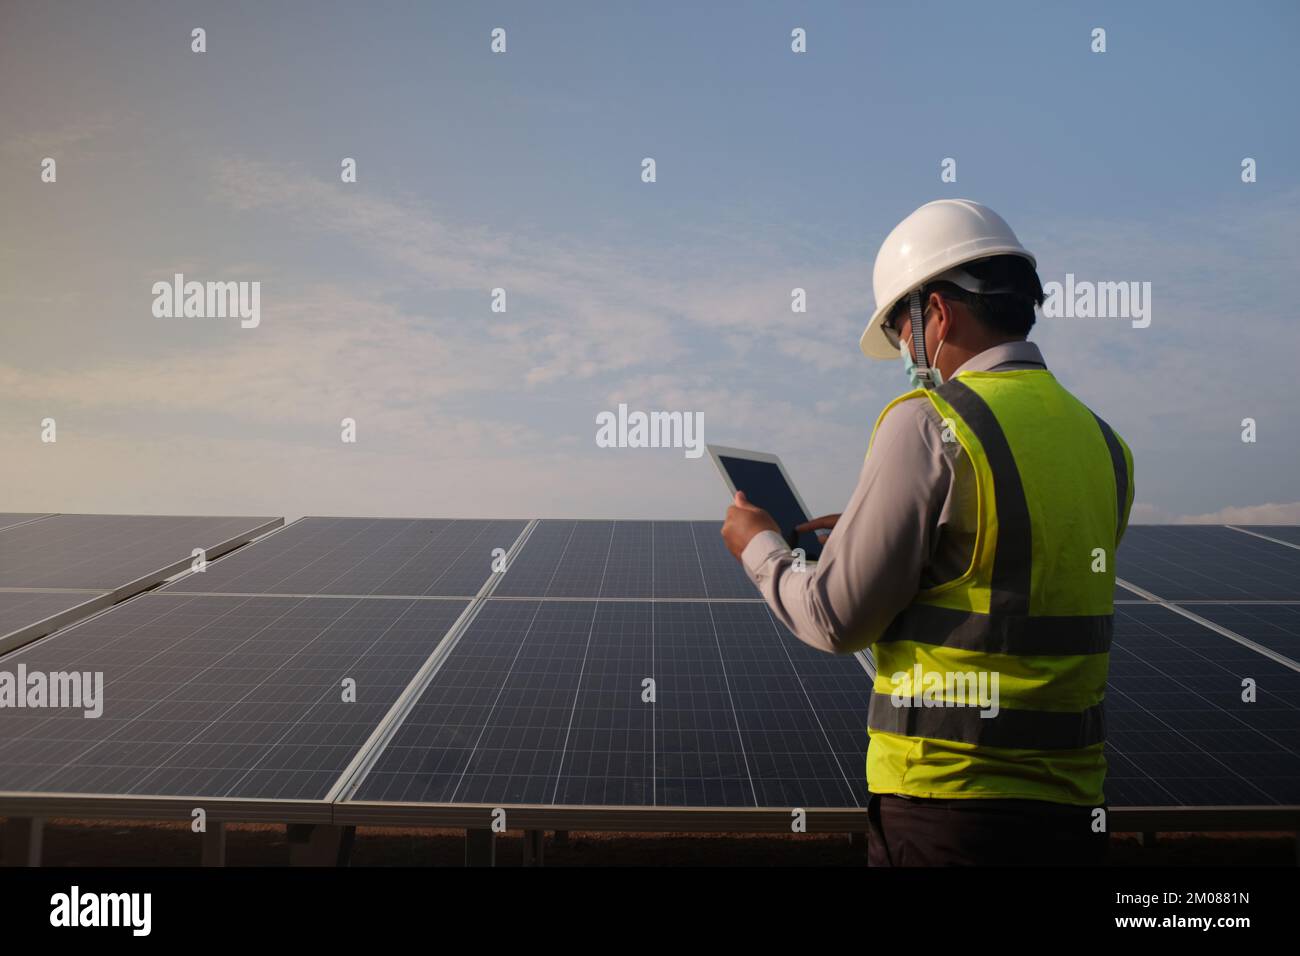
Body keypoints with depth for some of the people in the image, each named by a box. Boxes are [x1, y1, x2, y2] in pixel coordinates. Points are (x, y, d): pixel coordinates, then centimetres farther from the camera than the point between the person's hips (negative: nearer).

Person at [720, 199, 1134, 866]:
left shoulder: (927, 423, -14)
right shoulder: (1101, 443, 7)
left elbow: (837, 619, -11)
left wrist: (759, 548, 8)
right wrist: (870, 535, 23)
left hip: (947, 810, -7)